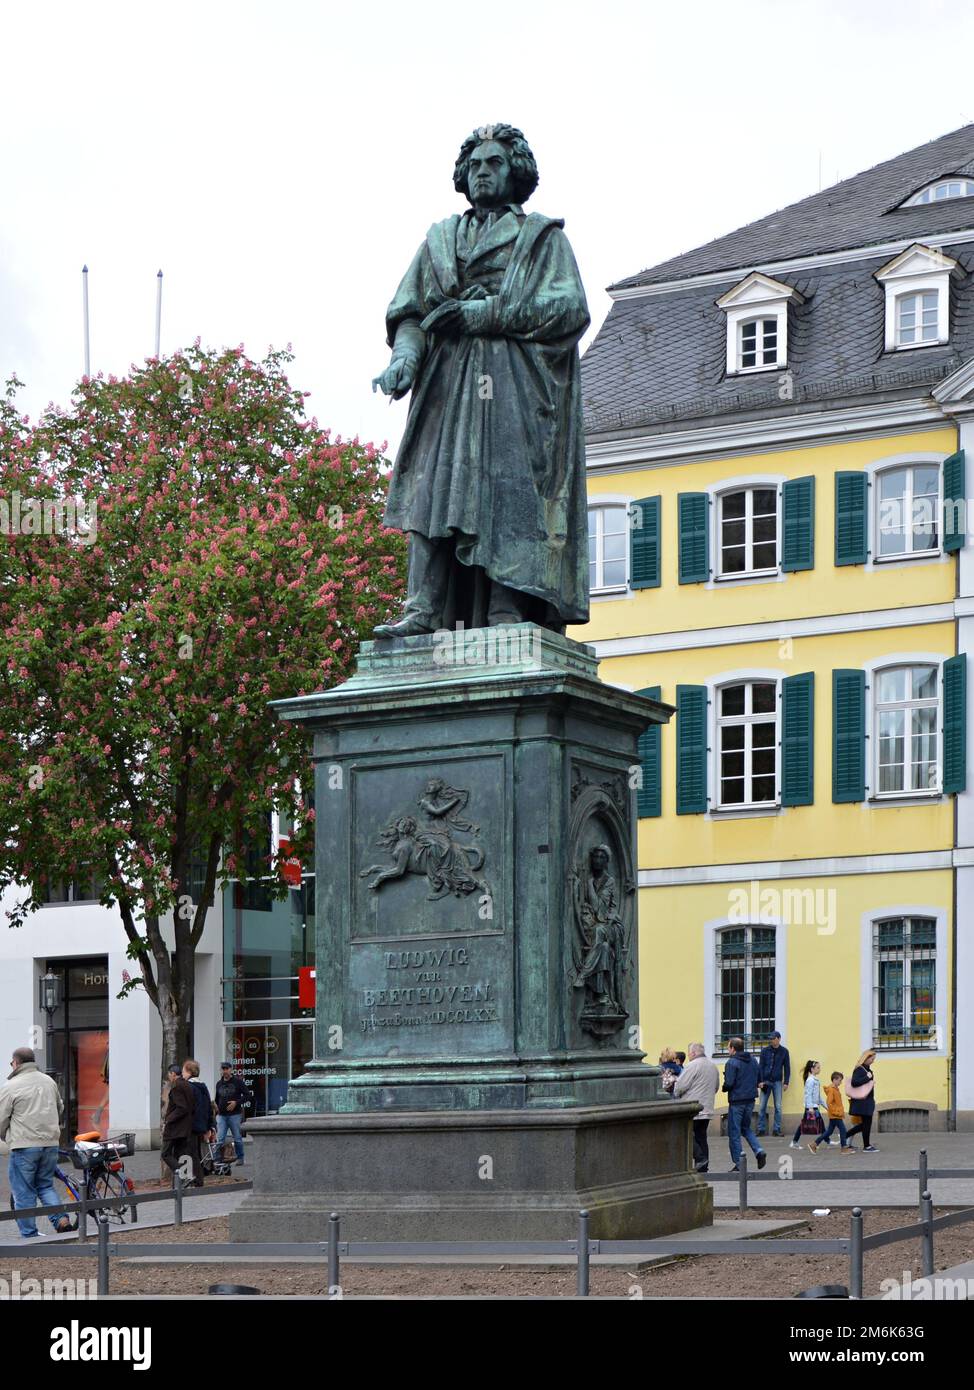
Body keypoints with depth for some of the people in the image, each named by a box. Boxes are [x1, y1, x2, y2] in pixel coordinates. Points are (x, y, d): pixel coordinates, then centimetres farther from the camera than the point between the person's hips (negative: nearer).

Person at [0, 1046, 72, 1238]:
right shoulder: (49, 1082, 11)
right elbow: (60, 1109, 23)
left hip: (24, 1146, -5)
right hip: (51, 1144, 5)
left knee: (24, 1193, 4)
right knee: (46, 1186, 18)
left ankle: (30, 1236, 6)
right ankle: (61, 1220, -1)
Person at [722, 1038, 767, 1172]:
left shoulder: (732, 1063, -15)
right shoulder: (753, 1060, 8)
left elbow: (729, 1084, -20)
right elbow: (758, 1080, 13)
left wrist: (724, 1088, 1)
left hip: (736, 1101, -7)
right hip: (750, 1099, 7)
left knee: (734, 1132, 3)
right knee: (746, 1128, 22)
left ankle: (738, 1163, 4)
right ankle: (759, 1151, 1)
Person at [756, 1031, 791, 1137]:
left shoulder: (784, 1051, 3)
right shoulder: (765, 1051, 3)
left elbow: (787, 1068, 6)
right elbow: (760, 1066, 3)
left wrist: (786, 1082, 0)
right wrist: (760, 1081, -6)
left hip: (777, 1081, 0)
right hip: (766, 1081, 0)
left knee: (778, 1107, 1)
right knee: (762, 1107, 0)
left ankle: (777, 1129, 7)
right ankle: (761, 1129, 6)